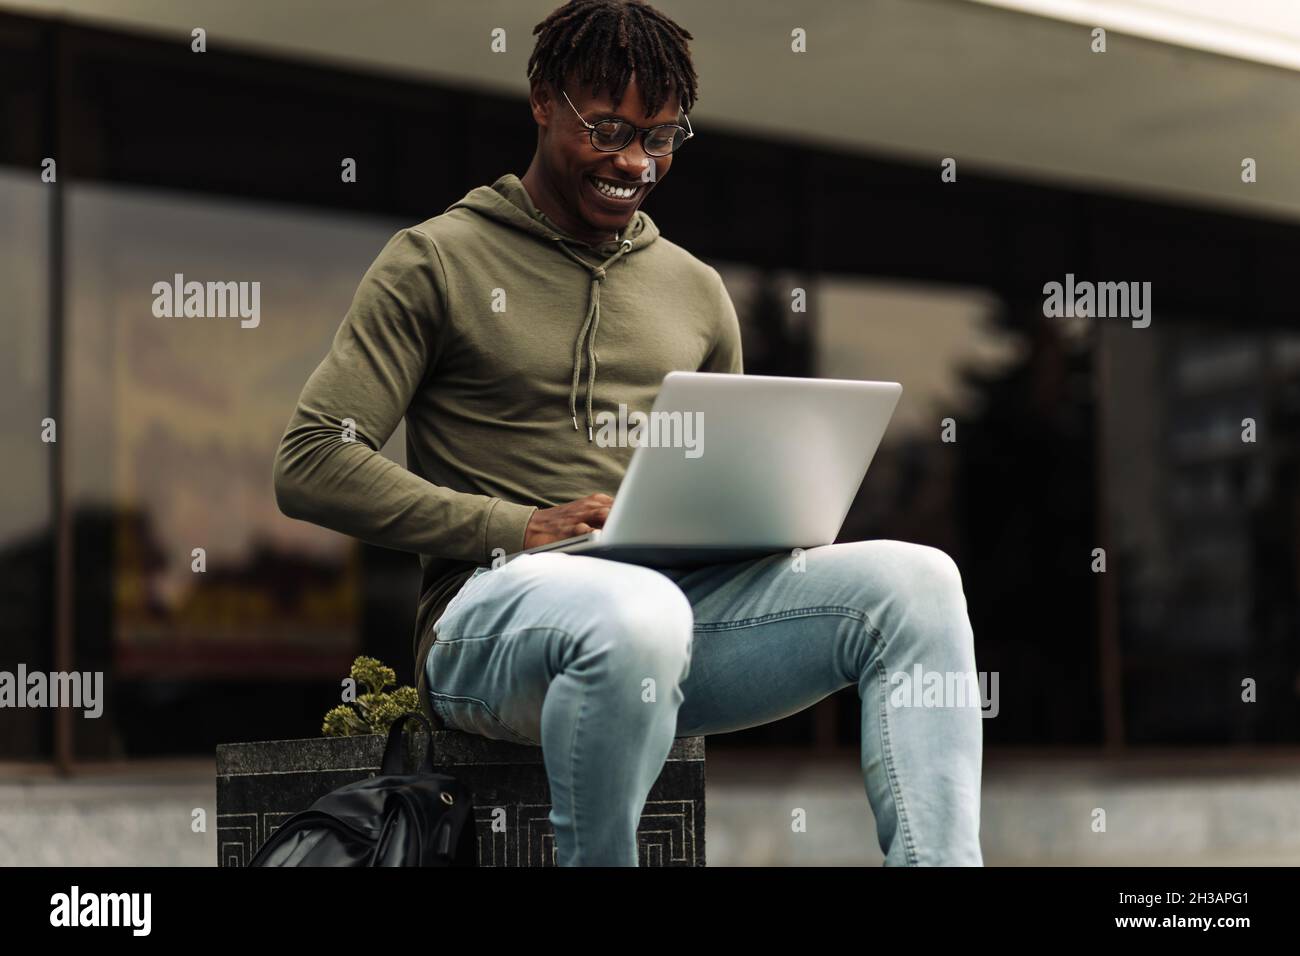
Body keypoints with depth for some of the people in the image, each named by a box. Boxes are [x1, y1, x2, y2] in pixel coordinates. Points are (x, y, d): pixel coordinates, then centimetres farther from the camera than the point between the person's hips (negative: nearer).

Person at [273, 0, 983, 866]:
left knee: (916, 579, -18)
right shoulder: (437, 261, 5)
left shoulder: (696, 291, 21)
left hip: (683, 594, 5)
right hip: (490, 614, -5)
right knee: (636, 611, -40)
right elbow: (310, 468, -3)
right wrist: (518, 526, -13)